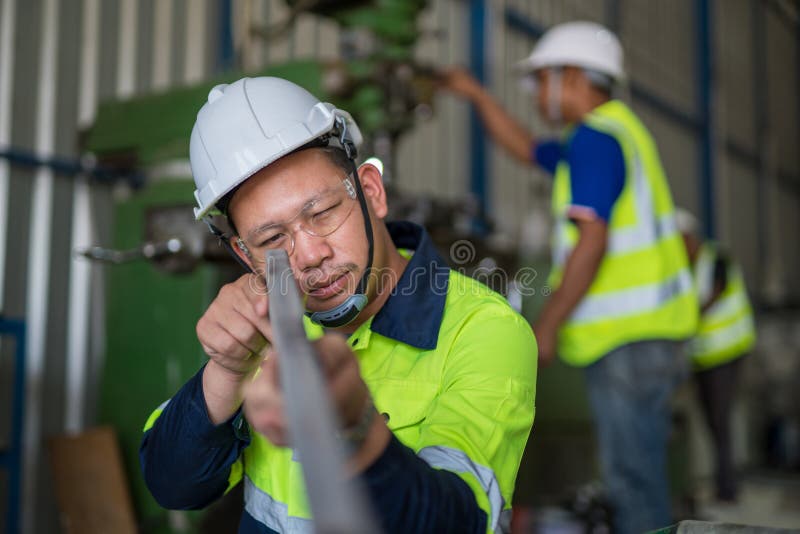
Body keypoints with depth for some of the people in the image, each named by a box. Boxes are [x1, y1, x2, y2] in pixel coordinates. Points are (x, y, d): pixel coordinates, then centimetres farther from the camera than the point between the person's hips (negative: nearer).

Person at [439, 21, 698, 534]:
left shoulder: (595, 136, -12)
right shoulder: (617, 129, 20)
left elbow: (592, 242, -20)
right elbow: (527, 149, 32)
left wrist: (546, 327, -15)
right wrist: (476, 94, 35)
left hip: (627, 336, -10)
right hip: (640, 328, 10)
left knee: (633, 473, -5)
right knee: (636, 471, 16)